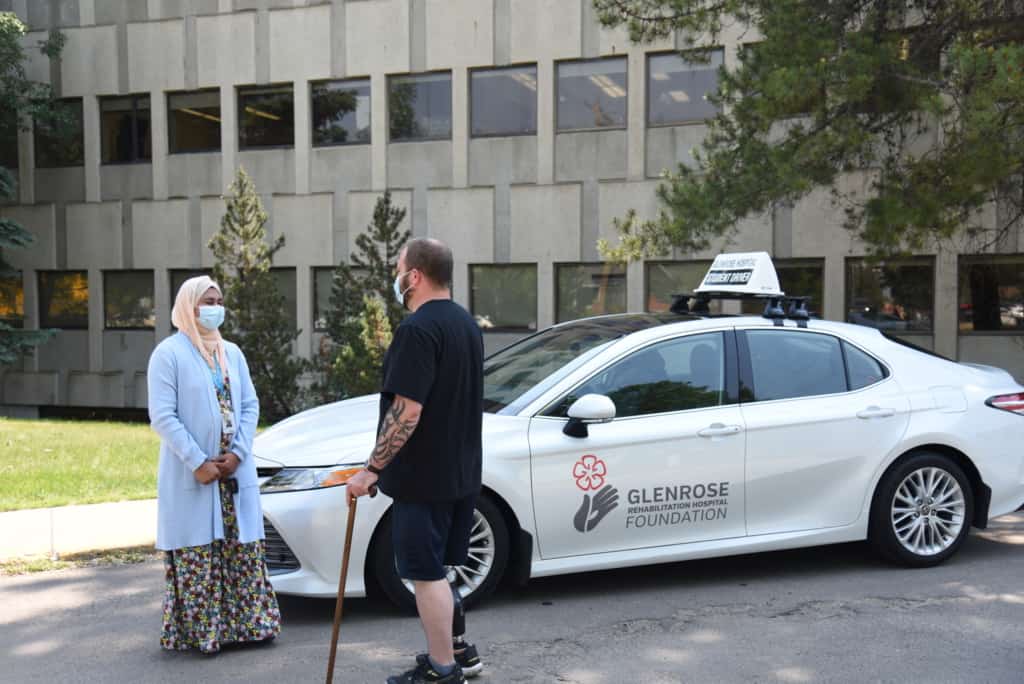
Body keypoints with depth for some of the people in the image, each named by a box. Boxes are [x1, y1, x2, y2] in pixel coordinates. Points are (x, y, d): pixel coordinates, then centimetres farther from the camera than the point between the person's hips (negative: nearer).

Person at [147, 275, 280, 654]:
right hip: (191, 475, -5)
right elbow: (163, 416, -11)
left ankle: (248, 622, 18)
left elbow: (250, 405, 10)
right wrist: (198, 462, -16)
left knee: (244, 550, 8)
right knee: (197, 555, -2)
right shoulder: (169, 353, -5)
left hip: (236, 472, 5)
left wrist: (238, 453, -5)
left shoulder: (232, 353, 13)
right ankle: (198, 631, 8)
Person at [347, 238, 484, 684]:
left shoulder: (417, 329, -18)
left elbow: (406, 413, -25)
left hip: (422, 476, -9)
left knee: (426, 573, 1)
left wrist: (371, 470, -19)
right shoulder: (466, 322, 12)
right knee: (437, 568, 21)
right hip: (461, 472, 10)